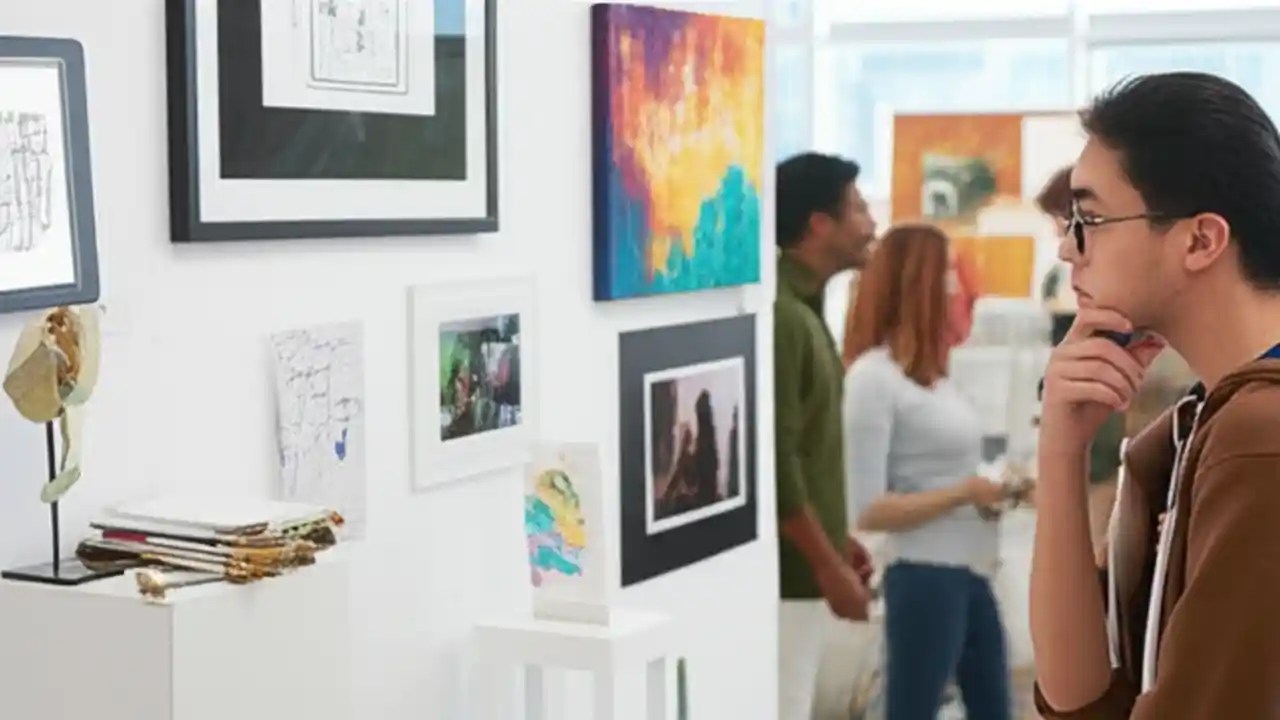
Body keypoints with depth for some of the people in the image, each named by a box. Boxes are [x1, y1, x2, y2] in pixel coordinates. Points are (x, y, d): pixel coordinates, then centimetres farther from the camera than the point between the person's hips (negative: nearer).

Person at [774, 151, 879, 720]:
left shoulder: (803, 309, 13)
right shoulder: (777, 316, -18)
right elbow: (774, 462, -22)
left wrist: (835, 541, 18)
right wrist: (828, 564, -18)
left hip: (801, 569, 10)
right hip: (785, 570, -10)